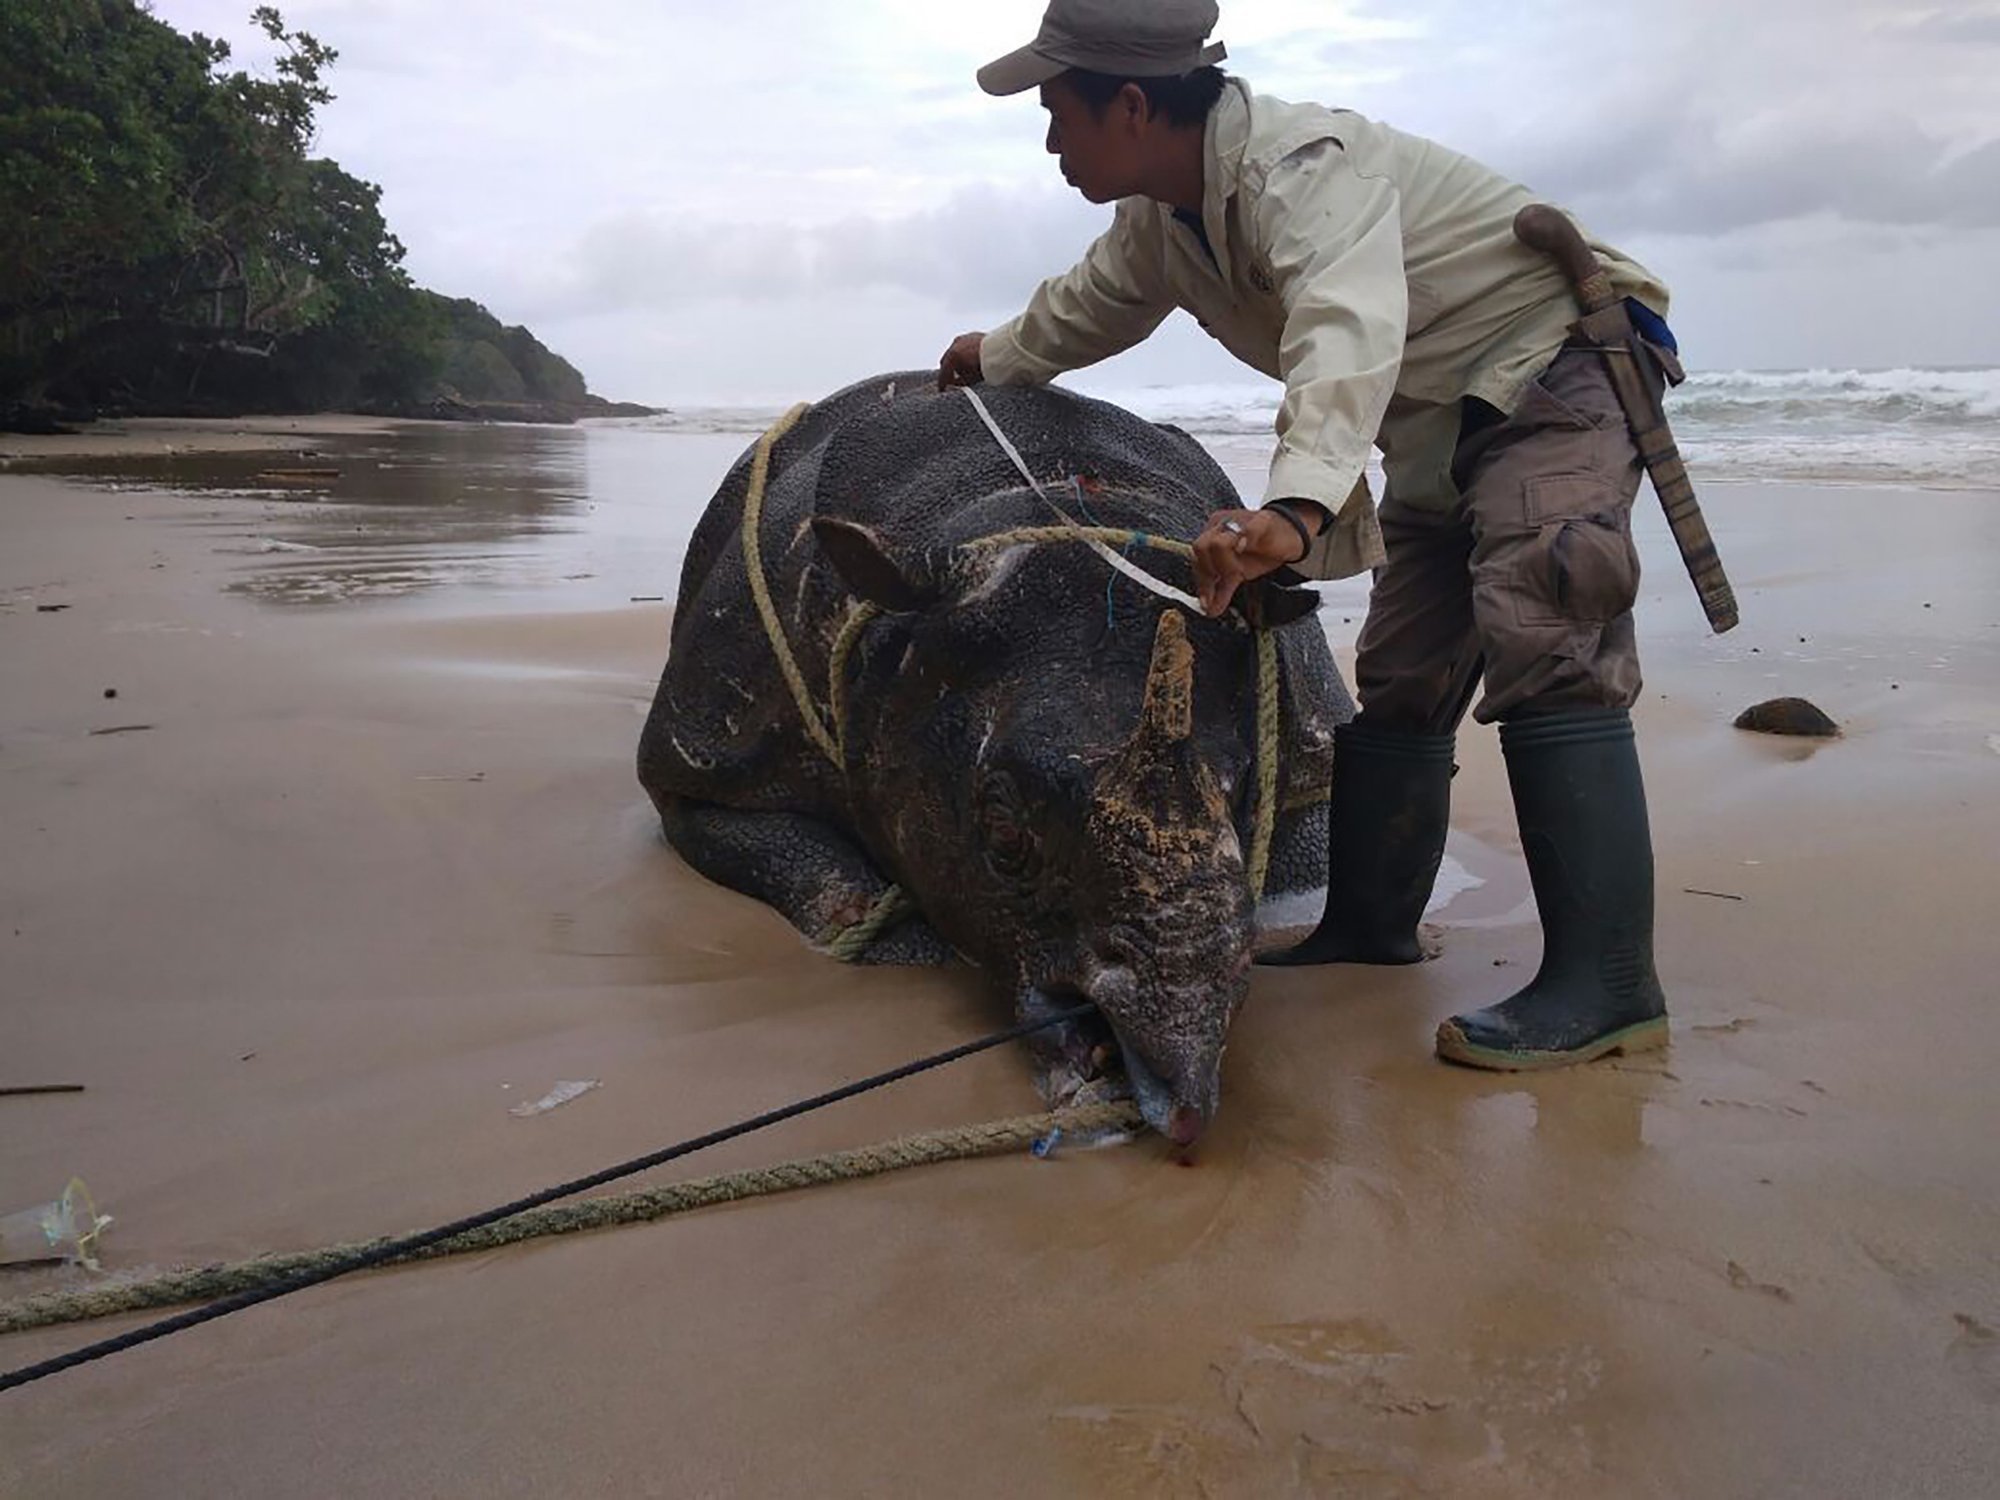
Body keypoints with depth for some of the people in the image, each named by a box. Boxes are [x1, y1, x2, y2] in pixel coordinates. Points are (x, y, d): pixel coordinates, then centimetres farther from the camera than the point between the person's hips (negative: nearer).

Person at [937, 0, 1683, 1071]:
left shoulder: (1301, 165, -27)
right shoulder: (1159, 221, 3)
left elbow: (1348, 327, -47)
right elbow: (1093, 303, 25)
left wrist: (1297, 507, -63)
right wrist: (999, 359, 43)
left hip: (1558, 360, -9)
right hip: (1447, 423, 10)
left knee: (1543, 650, -25)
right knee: (1399, 677, 9)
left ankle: (1605, 985, -28)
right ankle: (1371, 923, 18)